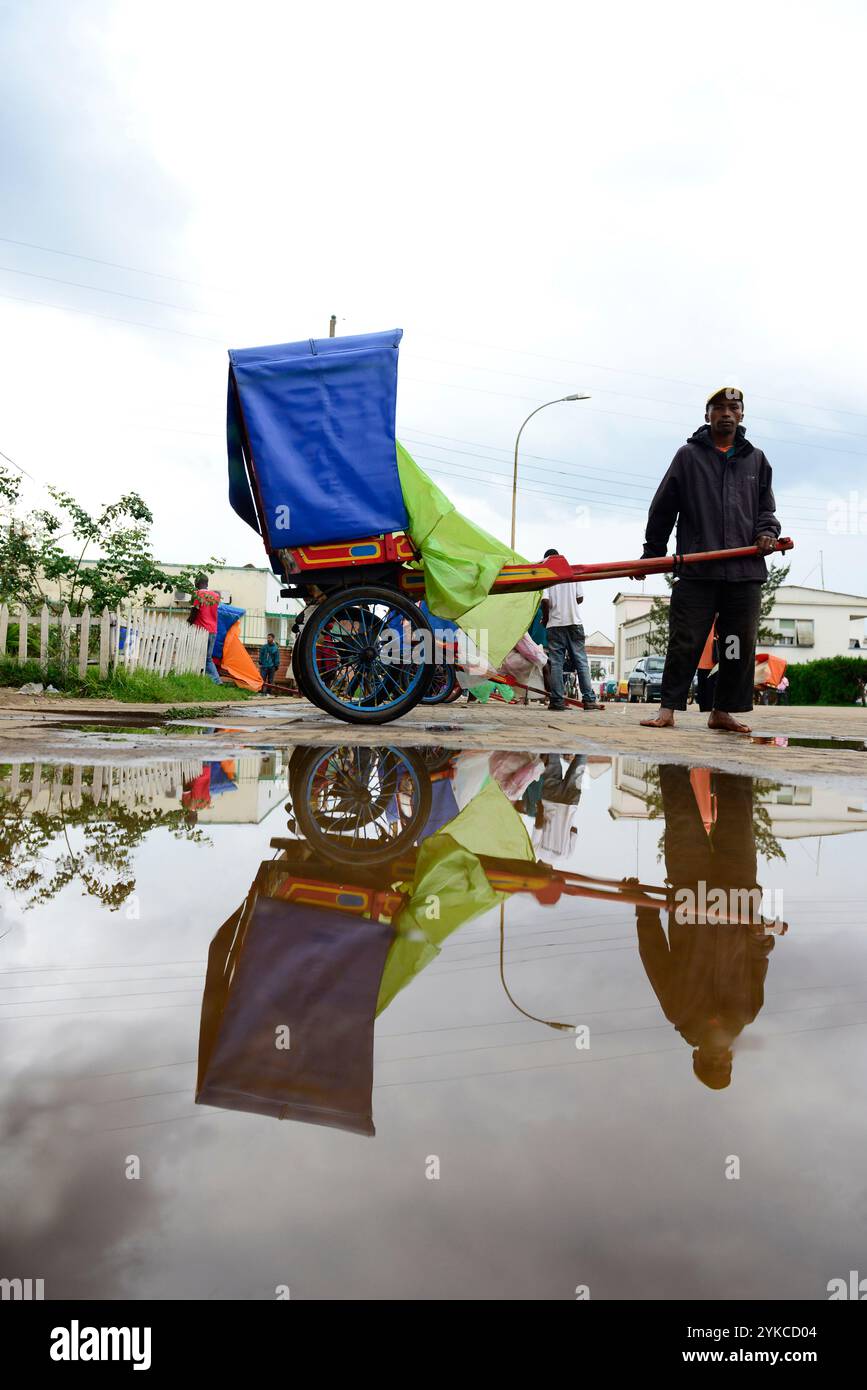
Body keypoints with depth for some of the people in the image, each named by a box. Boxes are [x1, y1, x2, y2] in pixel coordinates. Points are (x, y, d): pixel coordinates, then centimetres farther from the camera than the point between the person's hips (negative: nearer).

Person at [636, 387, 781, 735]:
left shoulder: (755, 459, 18)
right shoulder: (688, 455, 8)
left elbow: (765, 508, 20)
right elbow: (663, 508, 9)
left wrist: (767, 532, -2)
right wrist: (652, 552, 9)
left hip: (745, 570, 4)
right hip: (696, 569, -3)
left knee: (740, 646, 4)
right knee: (684, 642, -5)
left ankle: (722, 712, 12)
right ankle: (668, 708, 0)